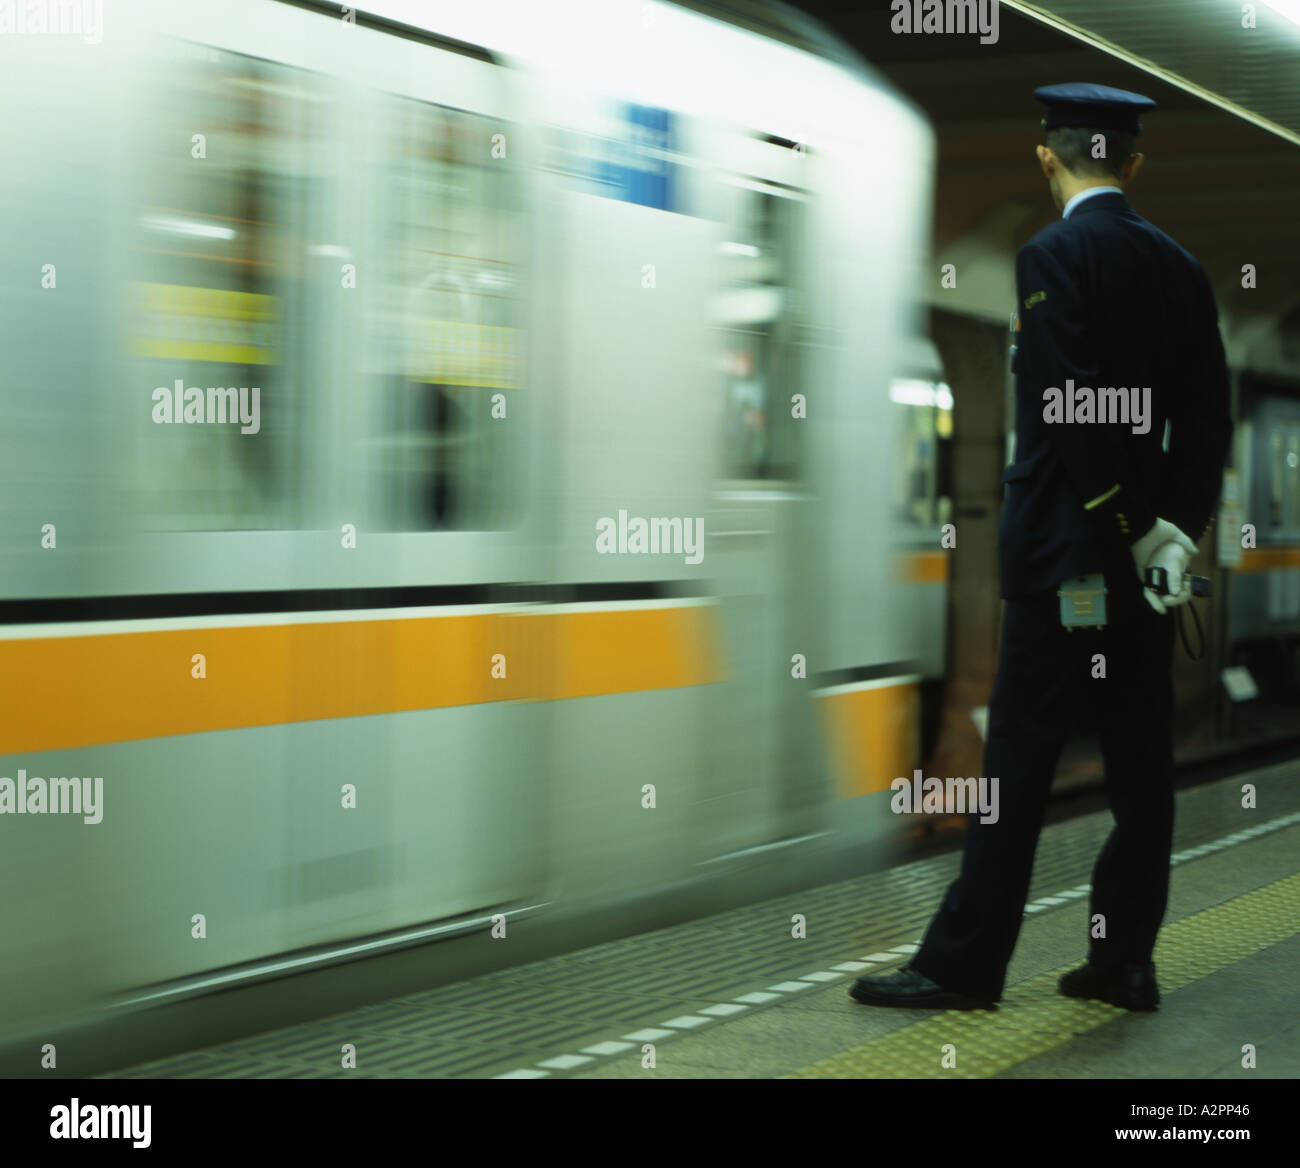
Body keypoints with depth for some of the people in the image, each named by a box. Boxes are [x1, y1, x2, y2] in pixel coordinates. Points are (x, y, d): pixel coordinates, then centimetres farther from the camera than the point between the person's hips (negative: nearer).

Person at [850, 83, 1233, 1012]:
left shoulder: (1053, 256, -10)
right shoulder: (1178, 266, 10)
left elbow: (1075, 410, -19)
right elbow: (1207, 418, 7)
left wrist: (1135, 529, -13)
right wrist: (1177, 530, 3)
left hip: (1065, 552, -6)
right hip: (1149, 553, 7)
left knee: (1020, 759, -3)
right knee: (1141, 760, 9)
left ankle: (965, 962, 3)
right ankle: (1126, 961, 15)